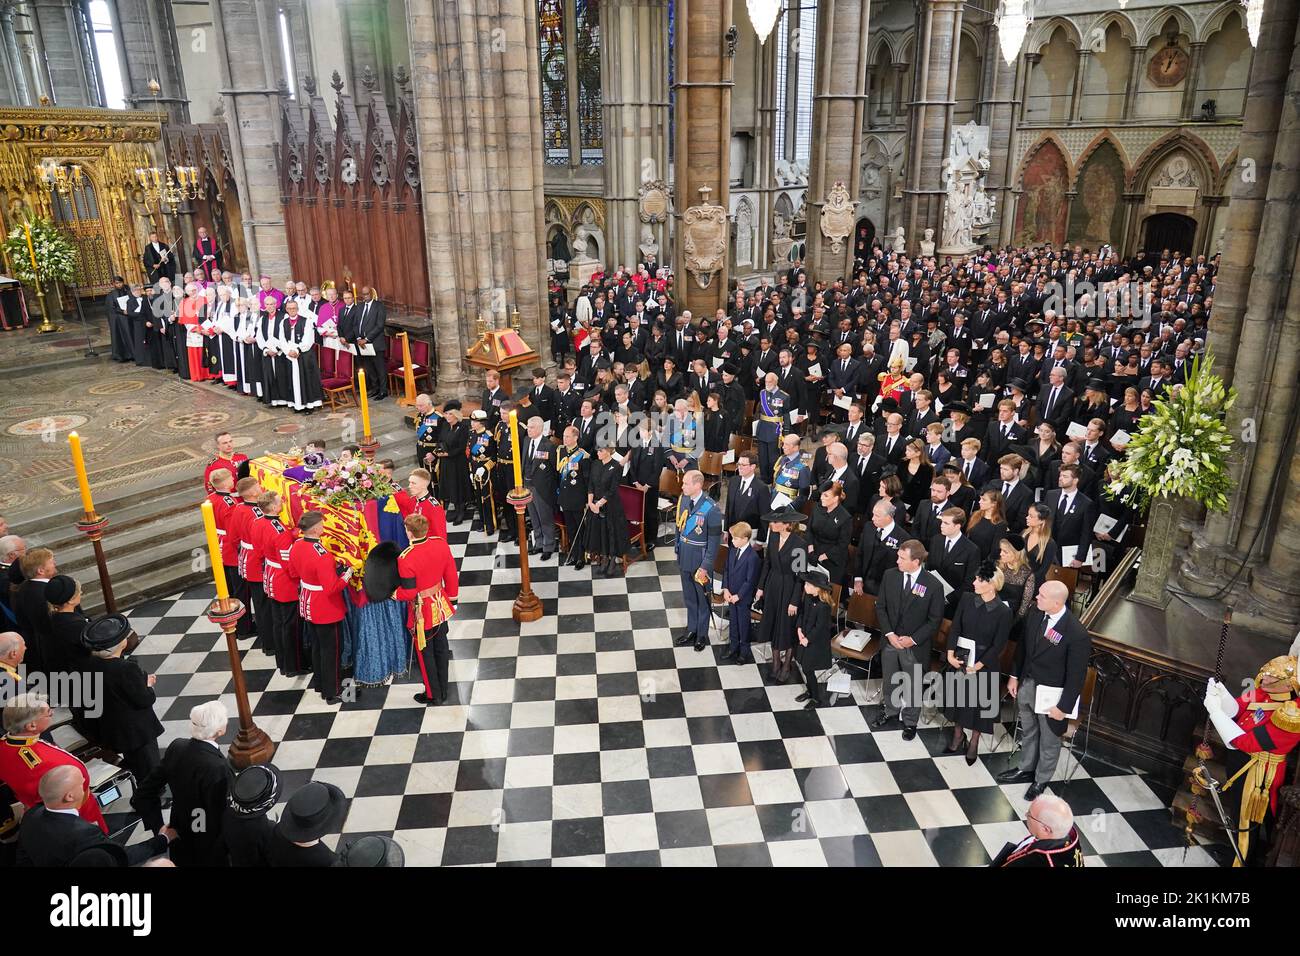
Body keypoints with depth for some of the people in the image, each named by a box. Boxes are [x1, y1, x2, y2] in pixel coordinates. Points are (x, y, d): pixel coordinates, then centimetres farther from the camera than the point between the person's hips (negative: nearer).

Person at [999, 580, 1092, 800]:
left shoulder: (1077, 634, -29)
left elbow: (1076, 675, -20)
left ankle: (1041, 780, 41)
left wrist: (1064, 707, -14)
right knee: (1028, 732, 27)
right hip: (1027, 684, 6)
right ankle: (1026, 769, 49)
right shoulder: (1035, 615, -10)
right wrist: (1014, 676, 11)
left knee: (1049, 741, 19)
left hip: (1051, 695, -6)